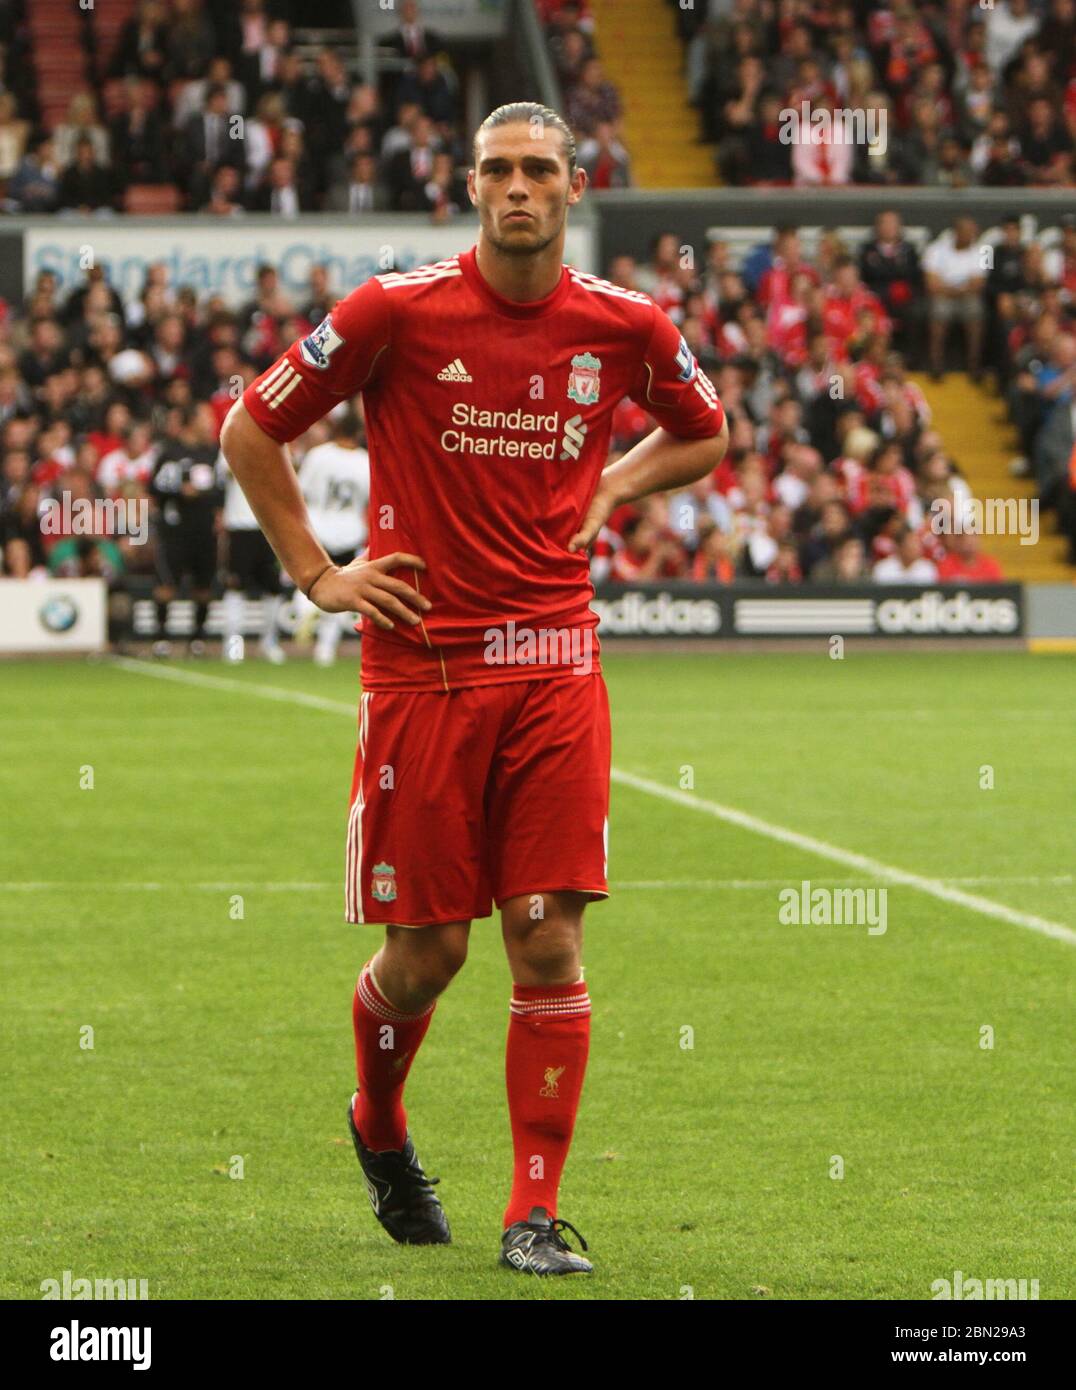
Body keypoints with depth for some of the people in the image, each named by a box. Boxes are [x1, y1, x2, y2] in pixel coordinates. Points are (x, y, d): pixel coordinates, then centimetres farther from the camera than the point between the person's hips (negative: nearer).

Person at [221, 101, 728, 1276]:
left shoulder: (624, 327, 3)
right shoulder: (397, 311, -6)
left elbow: (704, 434, 24)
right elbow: (250, 432, 5)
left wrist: (610, 488, 7)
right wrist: (318, 575, 1)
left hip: (555, 665, 2)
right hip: (422, 662, -2)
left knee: (549, 941, -6)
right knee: (425, 949, 2)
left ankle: (535, 1216, 0)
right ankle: (379, 1128, 34)